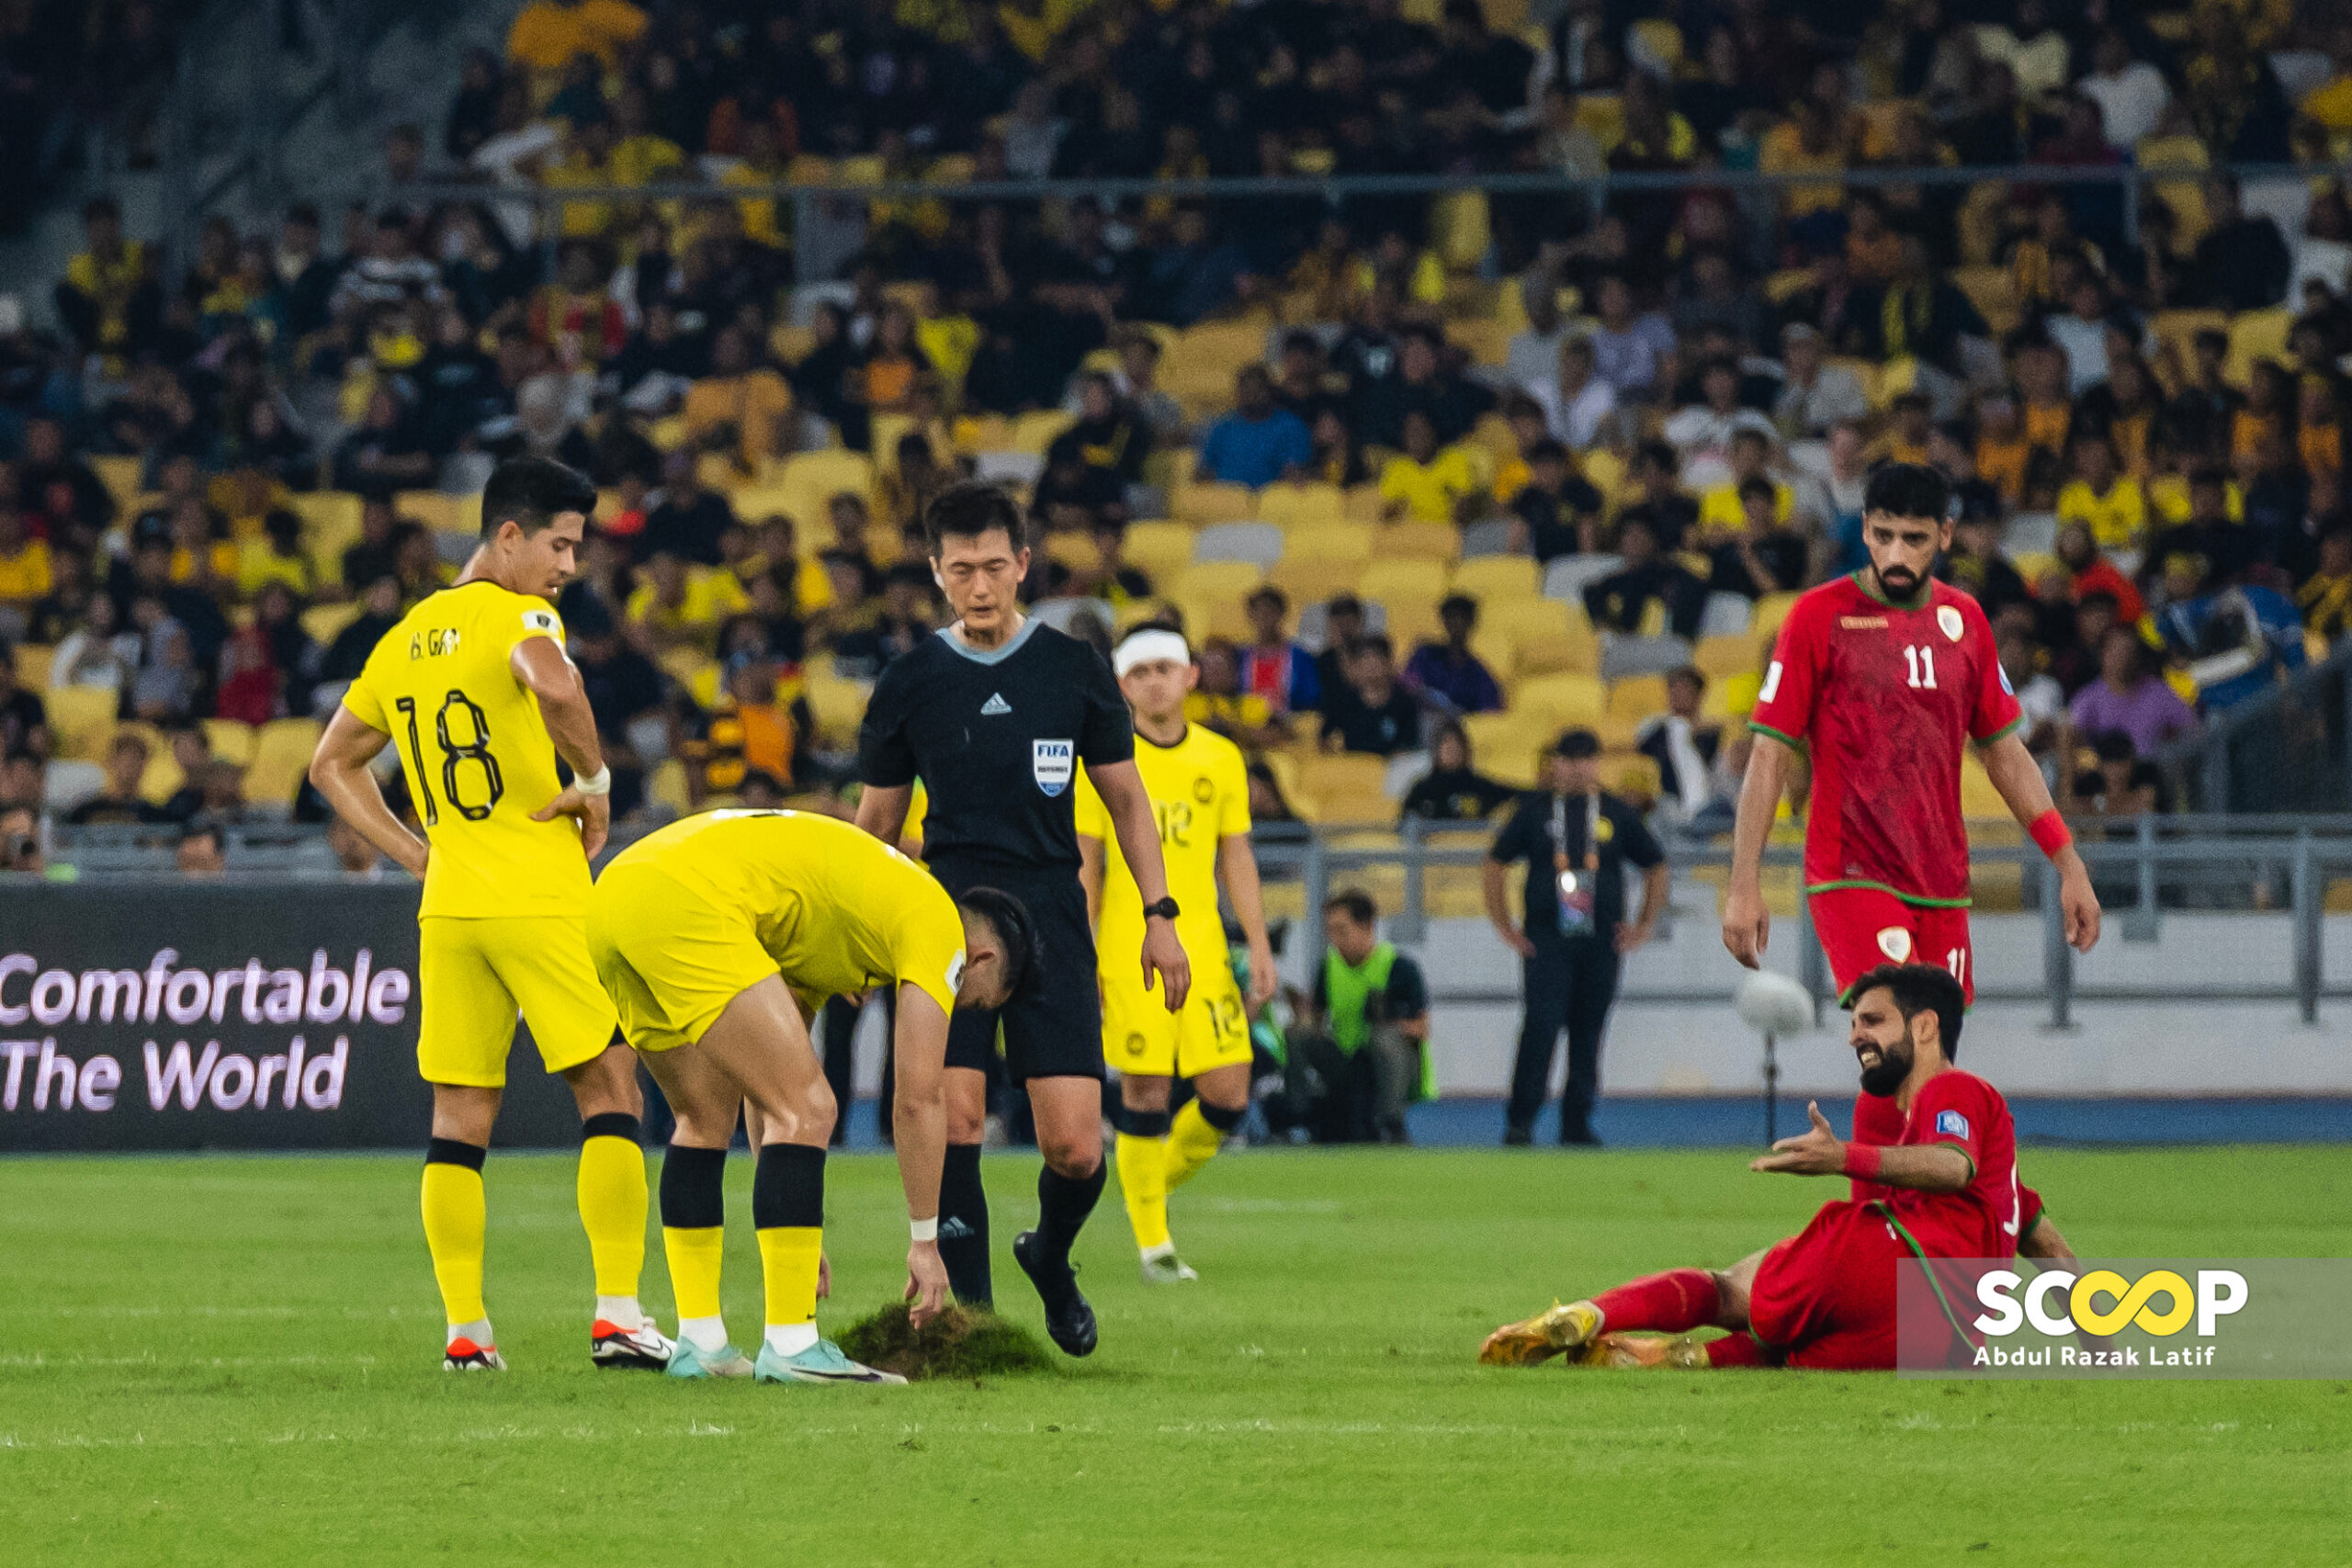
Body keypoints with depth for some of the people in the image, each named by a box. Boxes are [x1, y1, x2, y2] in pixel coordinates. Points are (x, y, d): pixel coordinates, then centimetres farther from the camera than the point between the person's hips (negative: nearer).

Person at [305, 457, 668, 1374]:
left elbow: (332, 764, 21)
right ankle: (618, 1314, -7)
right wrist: (594, 779, -16)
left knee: (459, 1117, 8)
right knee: (609, 1091, 0)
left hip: (447, 910, 6)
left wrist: (415, 853, 16)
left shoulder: (404, 639, 14)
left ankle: (465, 1331, 6)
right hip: (542, 900, -6)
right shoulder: (514, 616, -8)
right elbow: (553, 685, -32)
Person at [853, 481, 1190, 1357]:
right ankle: (970, 1310, -6)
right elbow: (876, 821, 13)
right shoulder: (911, 683, 5)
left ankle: (1050, 1259, 25)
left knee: (1074, 1145, -7)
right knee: (953, 1121, -17)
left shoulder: (1073, 669, 6)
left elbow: (1124, 794, 14)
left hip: (1051, 916, 0)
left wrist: (1158, 913, 8)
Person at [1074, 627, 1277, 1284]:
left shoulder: (1221, 759, 10)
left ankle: (1157, 1180, 22)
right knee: (1146, 1092, -7)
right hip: (1128, 951, -3)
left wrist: (1259, 946, 8)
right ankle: (1152, 1242, 3)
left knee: (1227, 1097, -5)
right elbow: (1084, 864, 0)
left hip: (1202, 949, 3)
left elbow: (1236, 859, 14)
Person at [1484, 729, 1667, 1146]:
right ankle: (1519, 1122, -14)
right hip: (1546, 941, -2)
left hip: (1602, 942, 2)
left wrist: (1645, 925, 12)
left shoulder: (1617, 814, 10)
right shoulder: (1534, 811, 7)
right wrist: (1504, 926, 8)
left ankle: (1577, 1123, 10)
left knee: (1588, 1032, 3)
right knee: (1541, 1025, -15)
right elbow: (1493, 866, 15)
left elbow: (1656, 868, 20)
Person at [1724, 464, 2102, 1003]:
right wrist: (1744, 887, -9)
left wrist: (2070, 866, 14)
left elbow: (2006, 752, 19)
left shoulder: (1964, 619, 11)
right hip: (1853, 876, -5)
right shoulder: (1820, 616, -3)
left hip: (1943, 887, 5)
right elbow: (1769, 757, -3)